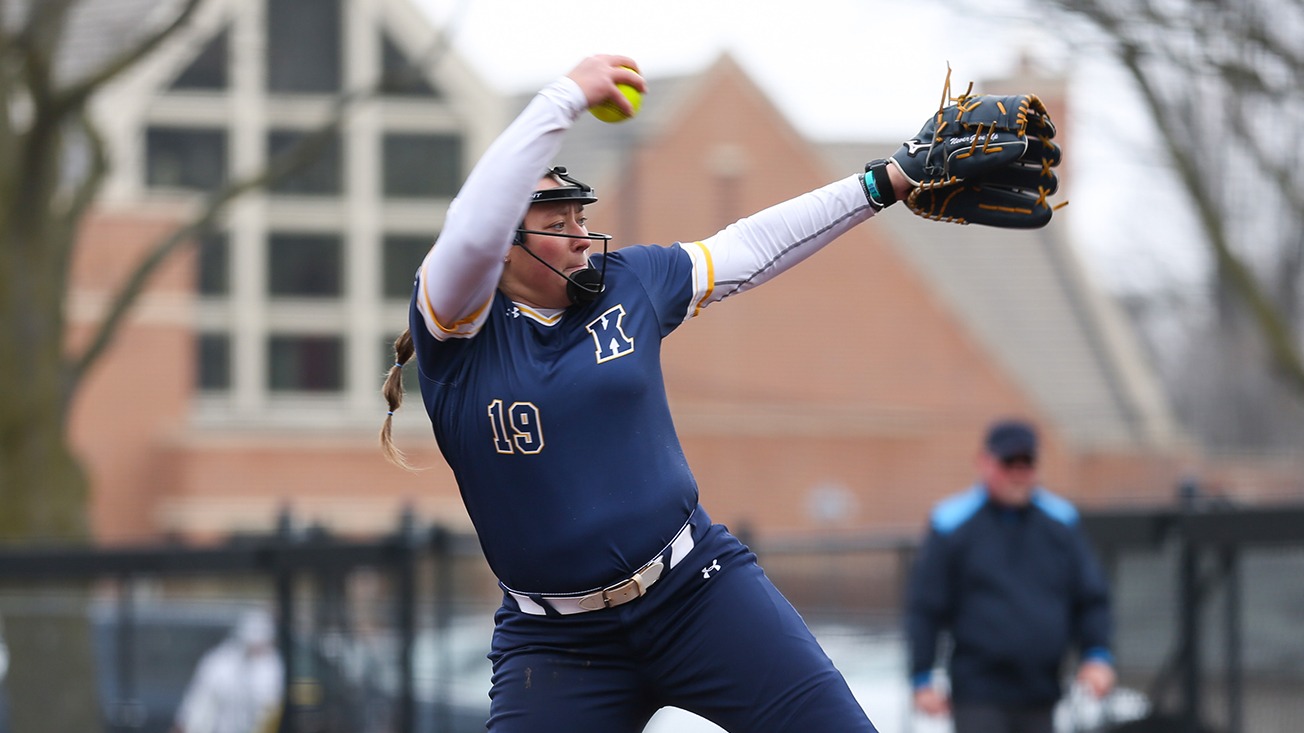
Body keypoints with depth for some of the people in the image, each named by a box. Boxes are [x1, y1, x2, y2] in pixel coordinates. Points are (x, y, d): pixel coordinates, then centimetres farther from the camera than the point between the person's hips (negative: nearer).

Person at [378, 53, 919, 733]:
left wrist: (881, 185, 18)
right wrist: (567, 95, -23)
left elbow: (751, 248, 18)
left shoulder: (629, 282, 8)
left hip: (697, 588, 3)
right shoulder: (457, 324, -7)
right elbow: (471, 233, -26)